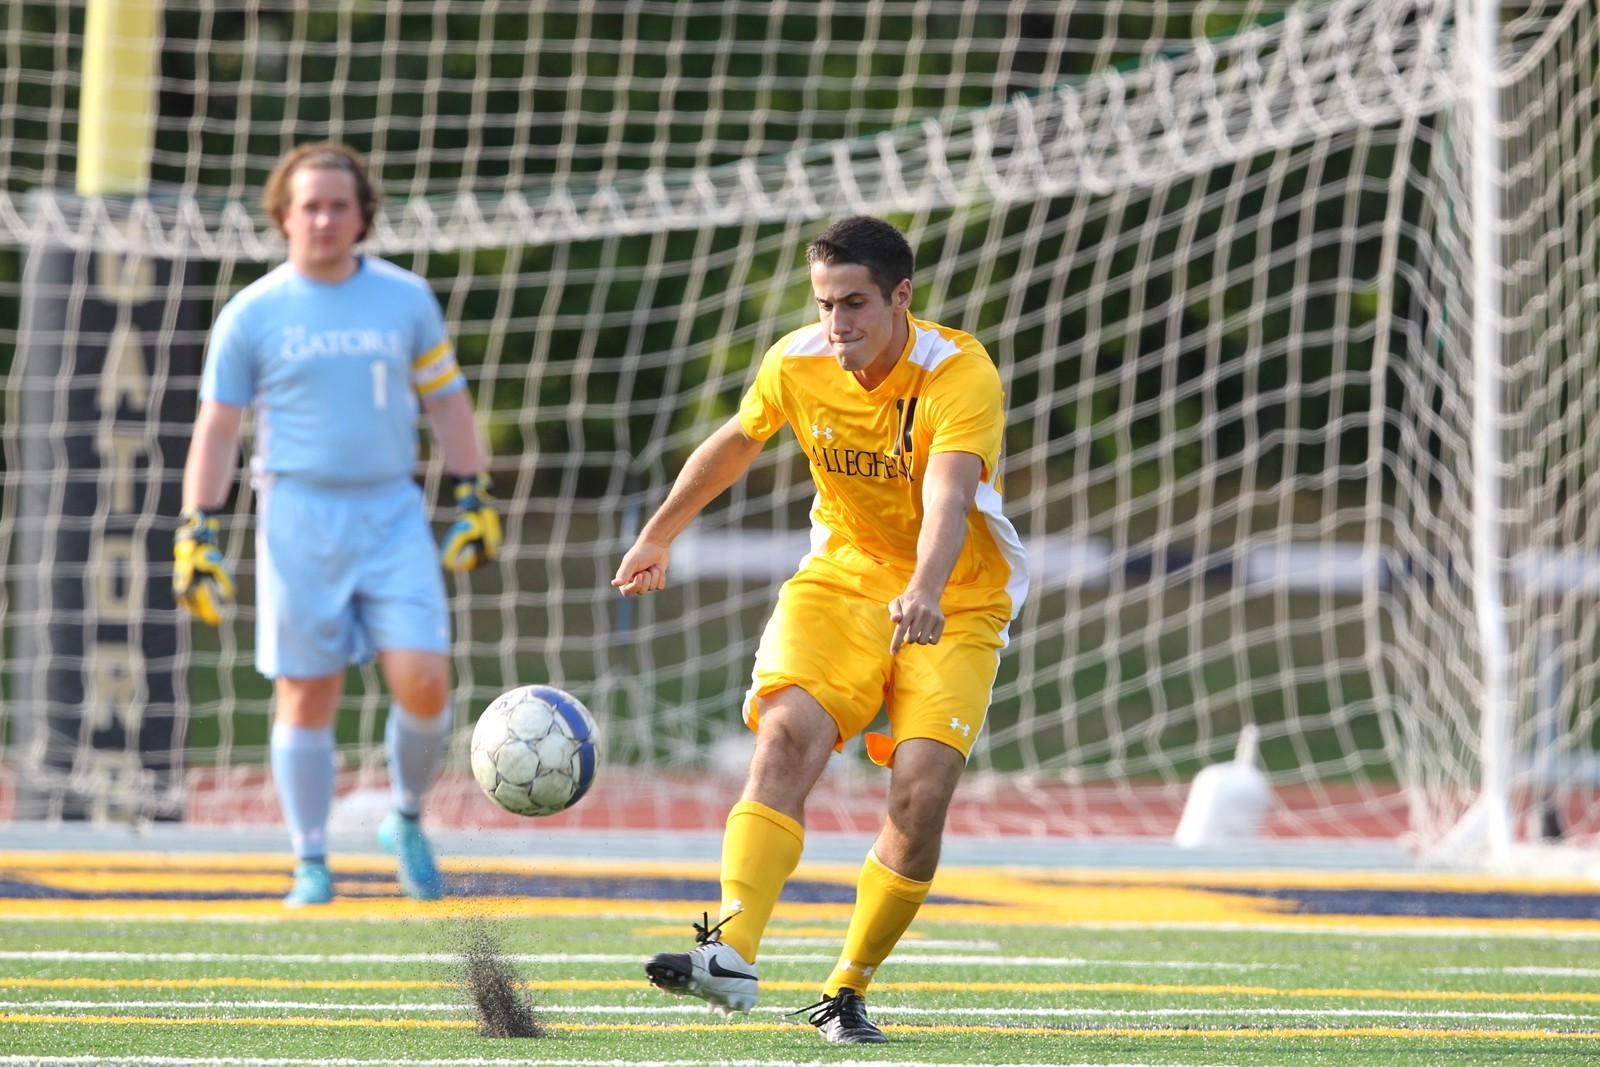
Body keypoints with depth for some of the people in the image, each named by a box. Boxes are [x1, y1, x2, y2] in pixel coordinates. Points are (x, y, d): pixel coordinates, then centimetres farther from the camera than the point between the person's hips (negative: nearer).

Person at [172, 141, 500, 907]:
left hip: (392, 512, 1)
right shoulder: (253, 314, 1)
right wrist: (195, 534, -1)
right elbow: (216, 428, 4)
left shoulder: (405, 299, 6)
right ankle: (311, 865, 9)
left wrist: (475, 499, 8)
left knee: (424, 680, -10)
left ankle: (407, 821, 15)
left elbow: (446, 402, 13)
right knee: (307, 694, -1)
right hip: (300, 518, -1)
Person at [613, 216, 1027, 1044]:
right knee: (786, 732, -25)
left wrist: (925, 591, -56)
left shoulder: (962, 376, -21)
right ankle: (732, 955, -38)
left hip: (955, 602, -3)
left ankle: (847, 993, 2)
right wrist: (659, 534, 27)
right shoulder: (797, 364, -7)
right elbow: (733, 443, 15)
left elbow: (947, 500, -37)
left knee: (922, 790, -18)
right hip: (843, 576, 3)